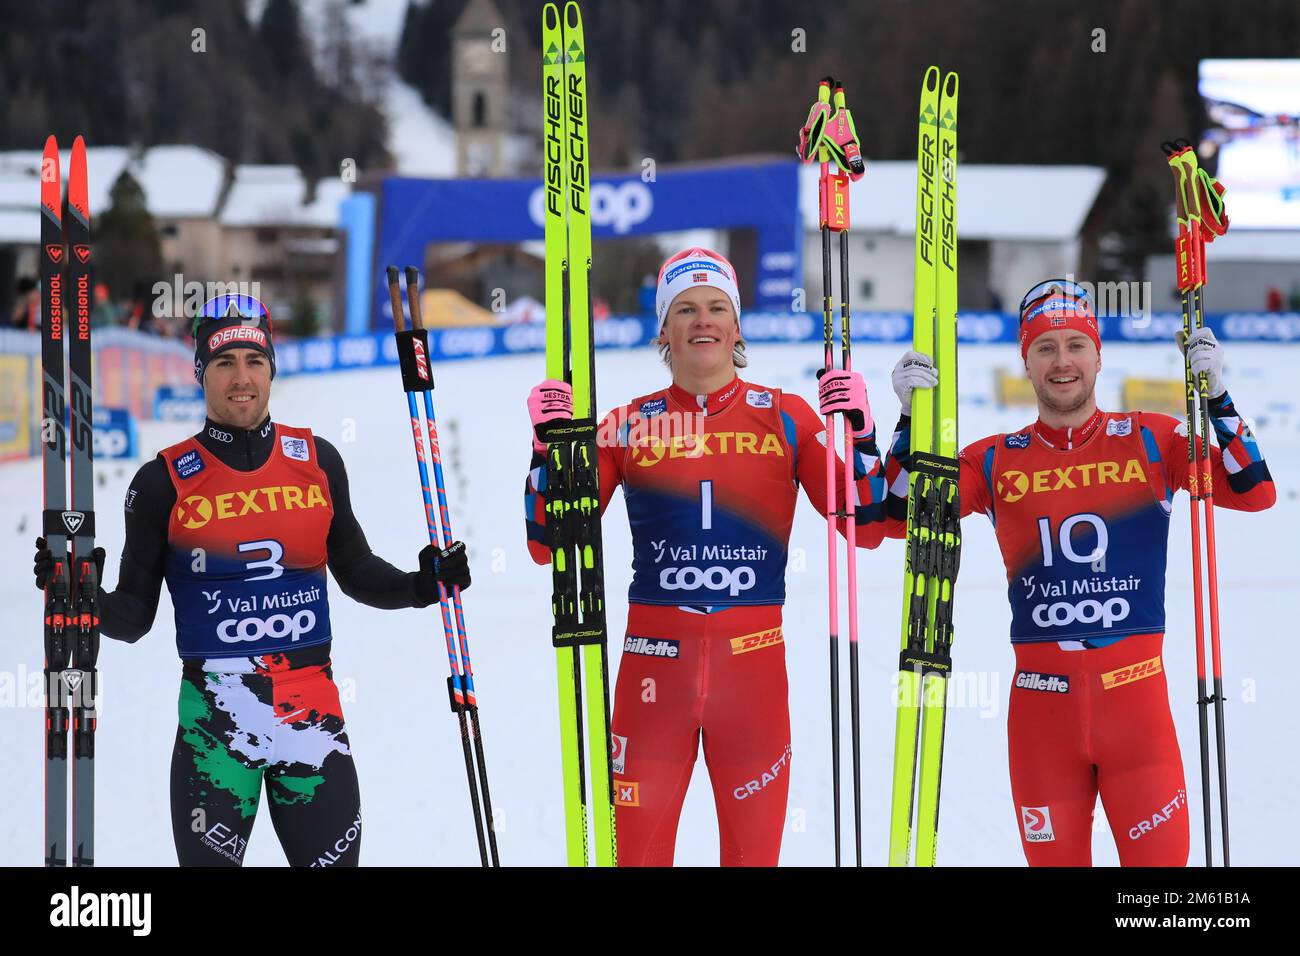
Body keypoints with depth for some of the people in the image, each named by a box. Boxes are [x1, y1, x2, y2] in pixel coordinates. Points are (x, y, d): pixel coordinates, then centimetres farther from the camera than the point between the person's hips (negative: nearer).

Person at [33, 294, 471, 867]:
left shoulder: (317, 461, 6)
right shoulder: (165, 481, -2)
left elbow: (355, 571, 19)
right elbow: (134, 616, 2)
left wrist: (422, 584, 2)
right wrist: (83, 597, -17)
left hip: (313, 709, 2)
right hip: (215, 714, -2)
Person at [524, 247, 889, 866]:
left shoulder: (785, 418, 7)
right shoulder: (628, 426, 7)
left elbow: (867, 527, 4)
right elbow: (548, 543, 7)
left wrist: (858, 432, -9)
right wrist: (549, 446, -6)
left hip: (753, 658, 0)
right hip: (654, 655, 0)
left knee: (754, 851, 3)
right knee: (636, 847, -1)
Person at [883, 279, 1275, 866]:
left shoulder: (1151, 442, 4)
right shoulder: (996, 462, 6)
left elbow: (1254, 493, -4)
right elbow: (898, 518, 1)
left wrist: (1214, 397, -14)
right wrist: (913, 421, -9)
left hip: (1136, 694, -1)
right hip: (1040, 701, 1)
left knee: (1160, 858, -4)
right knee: (1054, 859, 7)